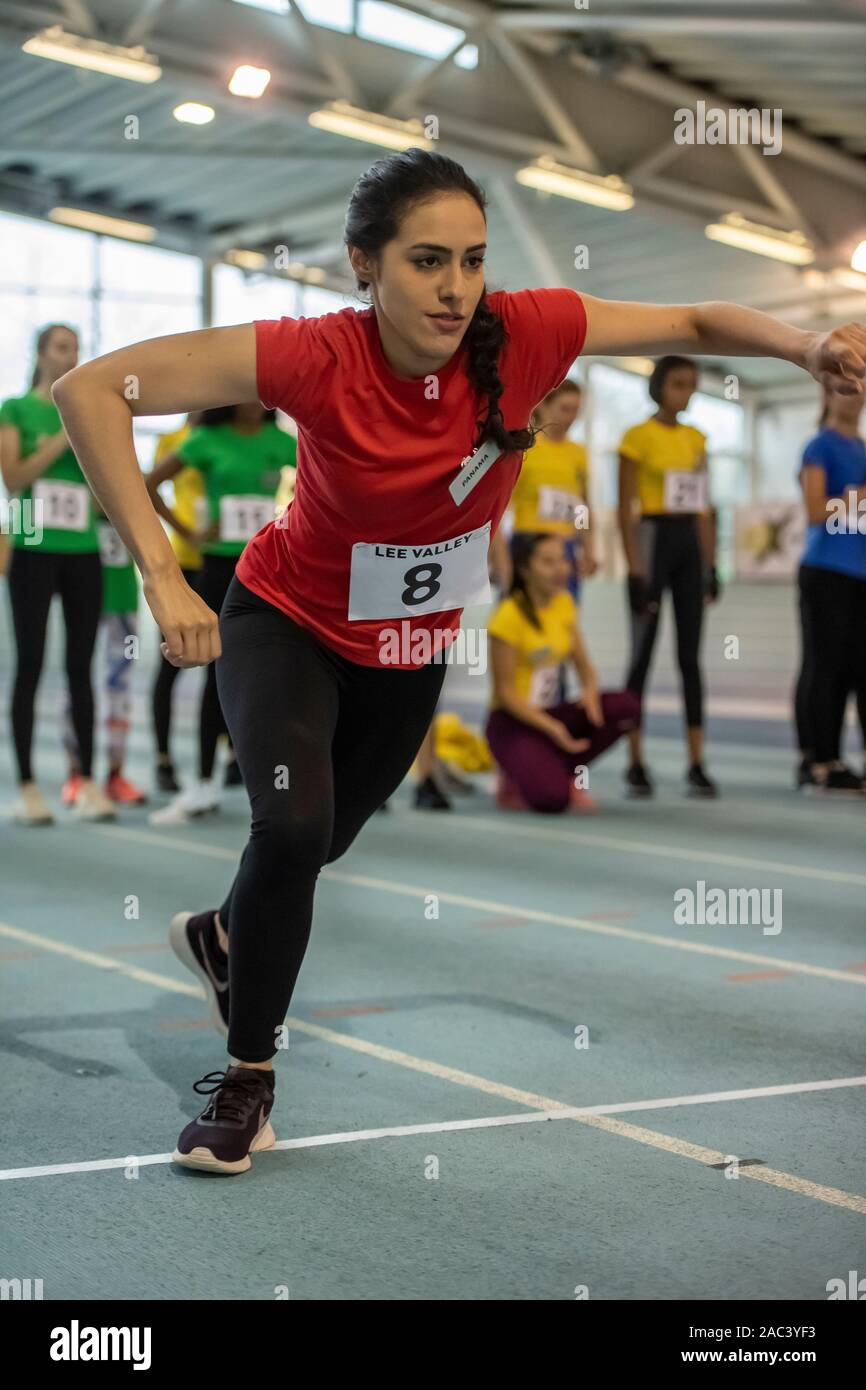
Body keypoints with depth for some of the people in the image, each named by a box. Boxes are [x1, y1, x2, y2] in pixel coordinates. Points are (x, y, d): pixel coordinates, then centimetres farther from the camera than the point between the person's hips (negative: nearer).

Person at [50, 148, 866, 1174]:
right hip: (287, 626, -4)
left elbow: (696, 323, -12)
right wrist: (162, 574, -41)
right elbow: (90, 390, -35)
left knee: (322, 842, 21)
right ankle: (248, 1077, -1)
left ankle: (221, 936, 58)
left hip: (413, 646, 4)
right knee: (294, 827, -26)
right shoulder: (317, 358, -33)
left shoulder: (522, 333, -26)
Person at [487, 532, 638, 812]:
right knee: (552, 799, -33)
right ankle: (520, 779, 2)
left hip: (549, 713, 7)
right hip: (512, 722, -7)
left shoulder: (564, 603, 6)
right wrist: (551, 727, -24)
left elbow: (584, 666, 10)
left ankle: (564, 773, -5)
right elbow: (505, 691, -14)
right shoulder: (510, 615, -15)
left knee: (626, 704, -18)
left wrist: (590, 690, -15)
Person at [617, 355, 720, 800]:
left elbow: (703, 508, 16)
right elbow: (626, 509, -8)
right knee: (643, 654, -1)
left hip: (691, 547, 5)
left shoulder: (696, 439, 13)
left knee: (690, 655, 4)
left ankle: (696, 766, 5)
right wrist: (635, 571, -14)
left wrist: (711, 564, 10)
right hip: (653, 540, -5)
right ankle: (636, 766, 5)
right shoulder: (638, 437, -5)